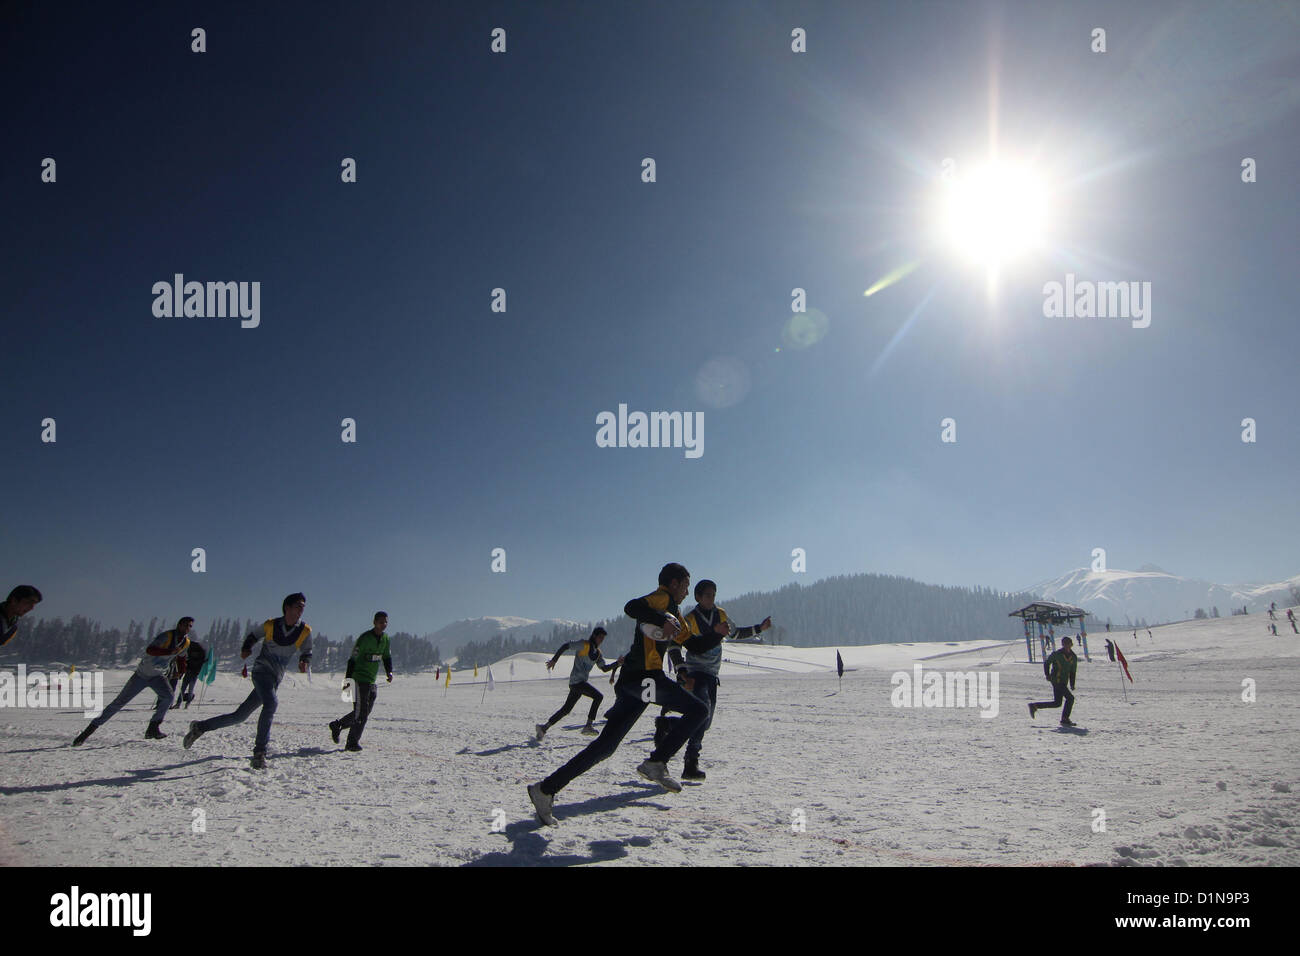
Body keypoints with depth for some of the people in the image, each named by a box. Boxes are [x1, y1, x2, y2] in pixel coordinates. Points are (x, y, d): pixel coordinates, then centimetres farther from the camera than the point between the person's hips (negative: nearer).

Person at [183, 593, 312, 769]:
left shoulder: (305, 631, 2)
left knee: (239, 716, 7)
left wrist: (304, 662, -10)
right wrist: (246, 649, -3)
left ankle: (201, 727, 27)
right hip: (261, 670, -4)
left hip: (275, 679, 4)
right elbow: (253, 637, 16)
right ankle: (259, 753, -25)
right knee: (271, 703, -30)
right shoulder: (270, 625, -1)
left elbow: (306, 652, 12)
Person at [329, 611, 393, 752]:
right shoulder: (364, 638, -14)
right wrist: (348, 678, -16)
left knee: (365, 712, 11)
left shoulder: (385, 638, 7)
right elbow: (353, 659, -13)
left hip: (372, 681, 7)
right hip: (359, 679, -7)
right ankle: (353, 742, 1)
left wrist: (389, 672, 3)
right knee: (361, 711, -10)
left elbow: (387, 657, 19)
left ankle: (337, 725, 30)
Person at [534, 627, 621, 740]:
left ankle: (544, 727, 18)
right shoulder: (584, 644, -8)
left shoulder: (597, 652, 16)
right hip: (576, 681, -9)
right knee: (598, 696, -16)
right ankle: (589, 725, -16)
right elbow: (565, 645, -11)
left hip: (581, 682, 9)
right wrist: (554, 660, -15)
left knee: (566, 709, 11)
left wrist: (617, 663, -4)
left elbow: (605, 668, 11)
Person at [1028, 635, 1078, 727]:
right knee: (1070, 698, -13)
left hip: (1063, 682, 7)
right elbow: (1046, 663, 1)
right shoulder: (1057, 654, -11)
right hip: (1057, 680, -7)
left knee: (1057, 703, 9)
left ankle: (1034, 706, 17)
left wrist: (1072, 684, 8)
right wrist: (1047, 674, -8)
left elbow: (1072, 671, 14)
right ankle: (1065, 719, -1)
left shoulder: (1073, 657, 6)